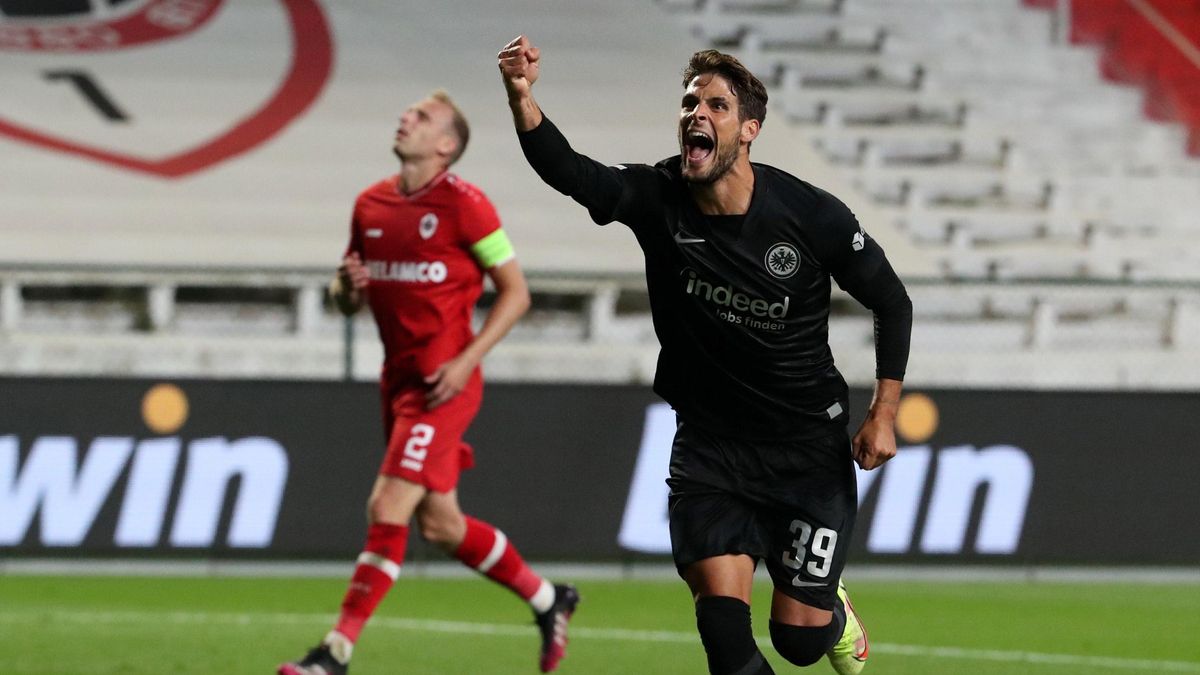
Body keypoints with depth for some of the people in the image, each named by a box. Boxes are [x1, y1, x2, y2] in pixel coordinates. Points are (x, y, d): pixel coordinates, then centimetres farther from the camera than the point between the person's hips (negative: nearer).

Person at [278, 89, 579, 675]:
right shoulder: (370, 204, 9)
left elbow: (515, 292, -7)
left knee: (388, 508, -13)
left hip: (442, 382, -8)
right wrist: (347, 287, -7)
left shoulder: (463, 204, -11)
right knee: (440, 524, 13)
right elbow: (348, 301, 18)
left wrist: (465, 362, -16)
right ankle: (547, 600, 31)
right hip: (399, 379, 8)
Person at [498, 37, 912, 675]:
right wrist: (522, 97, -48)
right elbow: (569, 171, -29)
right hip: (709, 447, 1)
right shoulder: (656, 198, -11)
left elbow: (892, 303, 1)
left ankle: (834, 608, 39)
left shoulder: (812, 215, -13)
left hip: (808, 447, -1)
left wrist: (883, 415, -4)